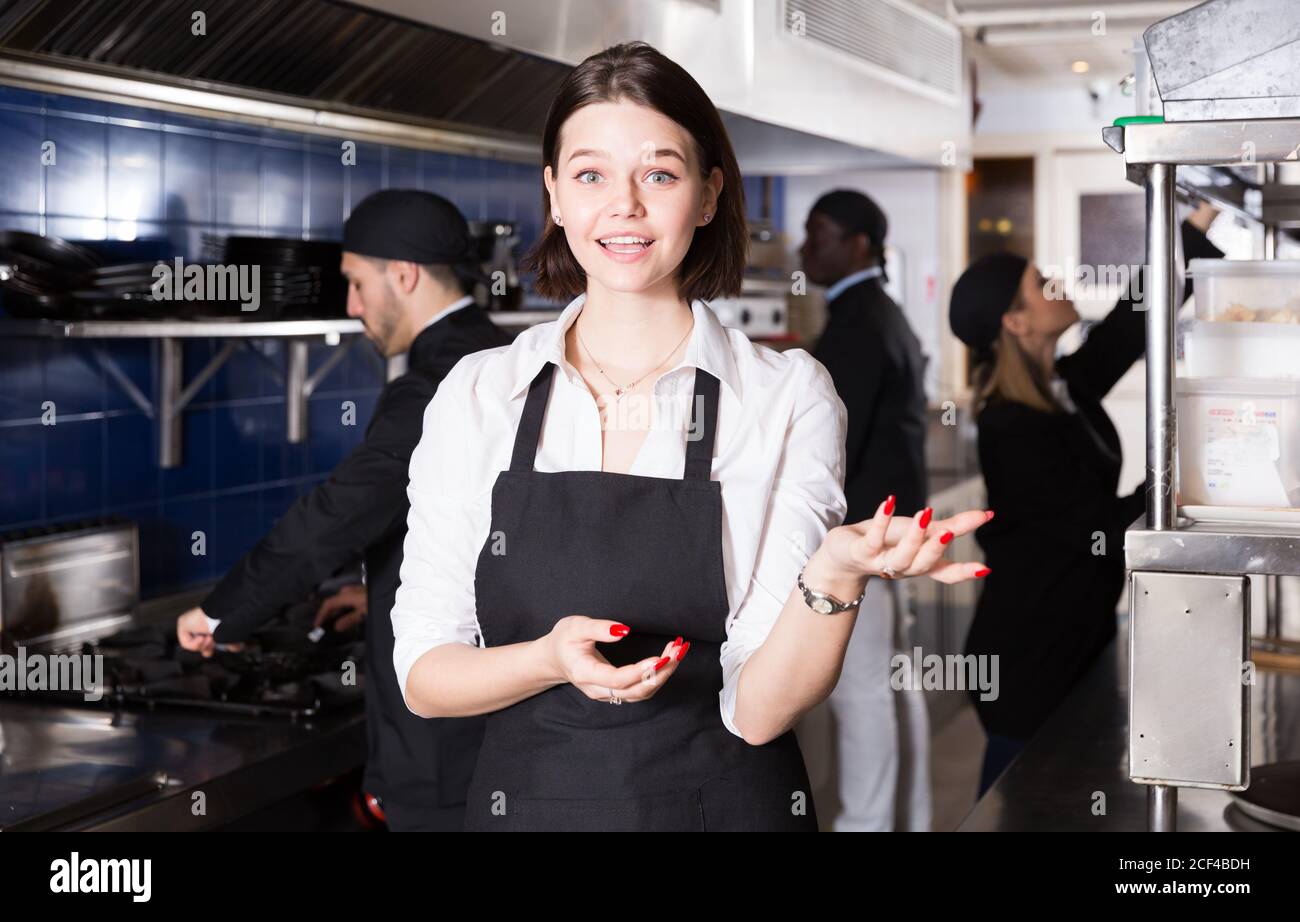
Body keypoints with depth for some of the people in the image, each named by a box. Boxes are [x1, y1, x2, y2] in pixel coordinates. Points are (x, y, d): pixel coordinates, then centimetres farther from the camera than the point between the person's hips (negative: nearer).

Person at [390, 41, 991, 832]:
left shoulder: (789, 397, -8)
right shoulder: (477, 396, -3)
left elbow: (758, 710, -13)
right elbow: (422, 674, -3)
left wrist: (835, 573, -30)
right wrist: (550, 660, -21)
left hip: (721, 802, -1)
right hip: (527, 801, 2)